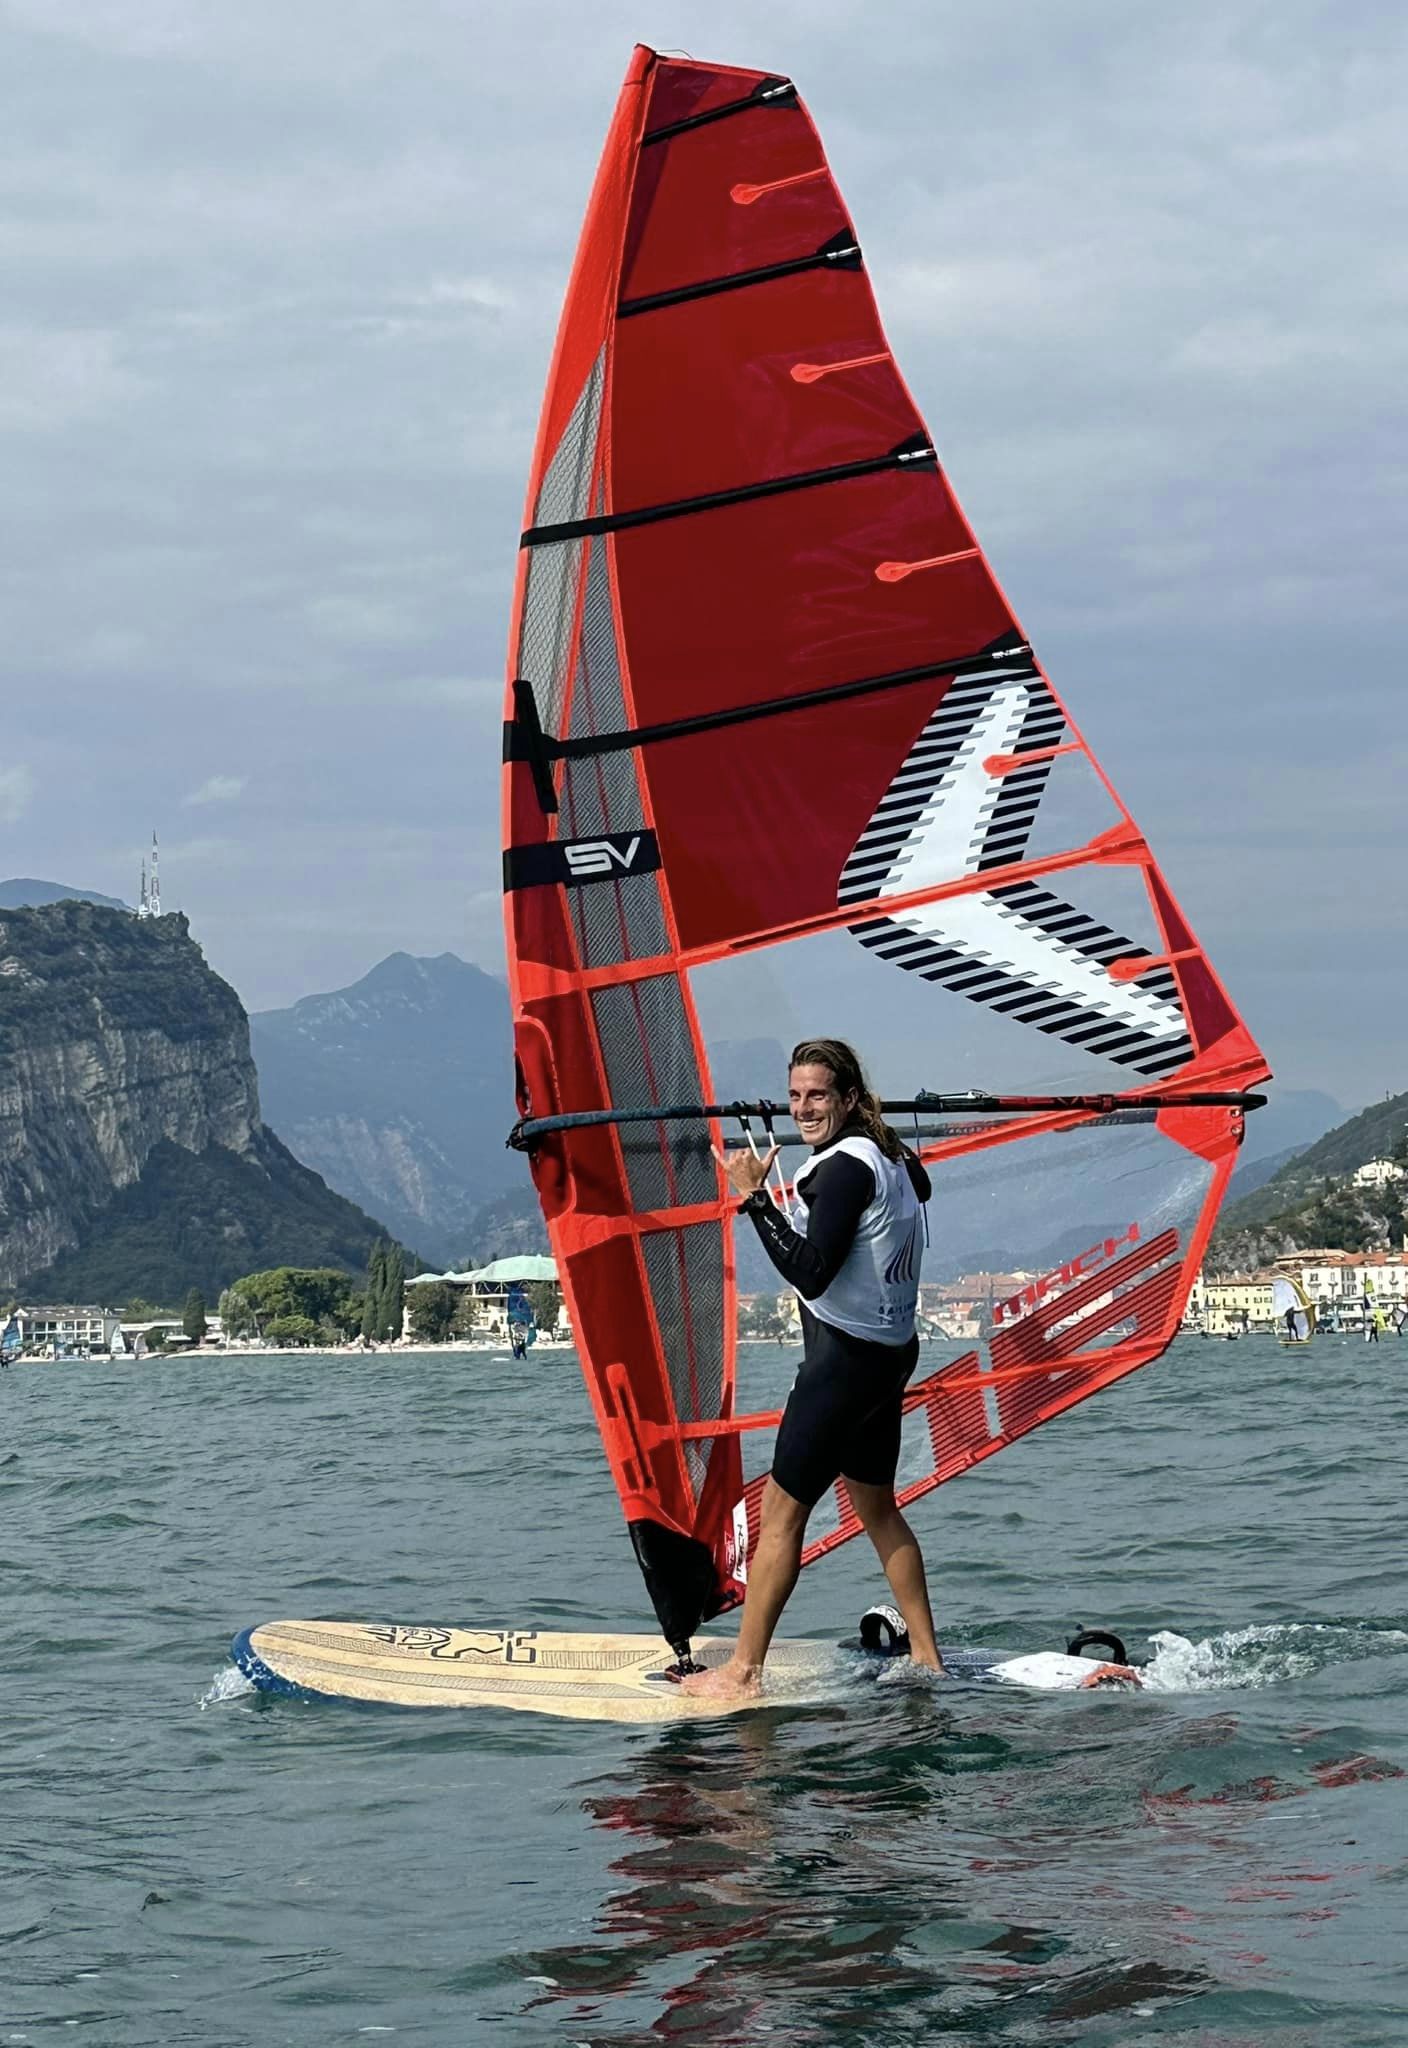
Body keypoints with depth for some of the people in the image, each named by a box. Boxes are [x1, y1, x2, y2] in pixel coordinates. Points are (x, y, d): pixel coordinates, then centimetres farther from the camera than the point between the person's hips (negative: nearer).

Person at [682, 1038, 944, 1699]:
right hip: (892, 1350, 10)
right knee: (876, 1506, 19)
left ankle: (743, 1670, -1)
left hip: (846, 1358, -10)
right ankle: (927, 1660, 22)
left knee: (782, 1510, -4)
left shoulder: (846, 1167, -19)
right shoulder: (888, 1157, 9)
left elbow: (810, 1273, -26)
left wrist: (755, 1198, -24)